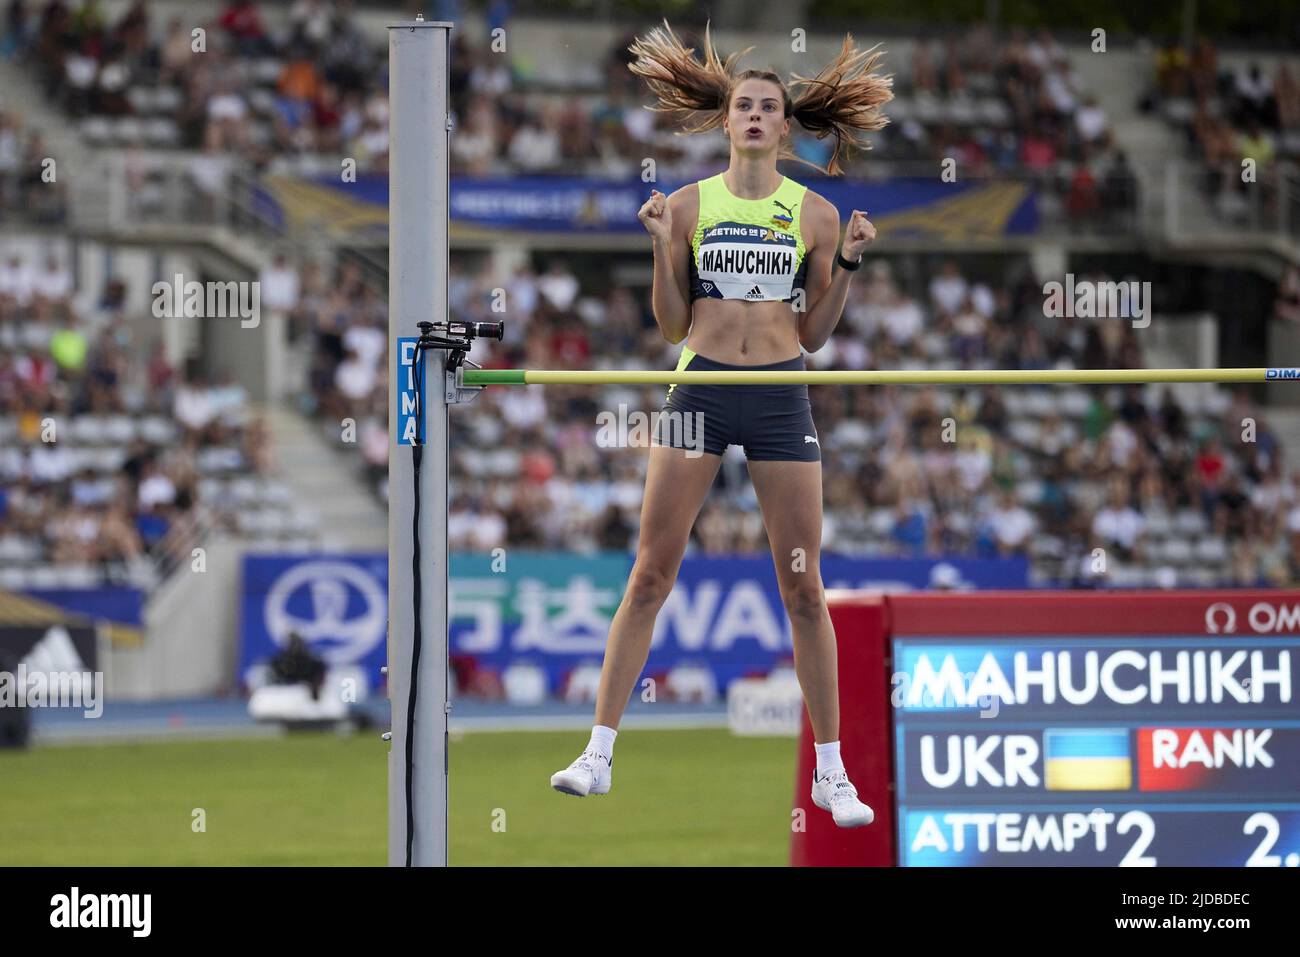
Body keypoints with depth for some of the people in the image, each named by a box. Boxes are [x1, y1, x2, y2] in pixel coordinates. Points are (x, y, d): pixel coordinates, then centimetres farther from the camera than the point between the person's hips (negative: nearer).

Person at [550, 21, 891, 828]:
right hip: (701, 390, 0)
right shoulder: (689, 205, 5)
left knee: (804, 588, 0)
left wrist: (849, 263, -3)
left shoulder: (814, 213, 6)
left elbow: (813, 333, 9)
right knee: (651, 577, -3)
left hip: (782, 398, 0)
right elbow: (673, 326, 6)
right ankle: (601, 753, 1)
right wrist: (662, 249, -6)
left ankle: (832, 773, 7)